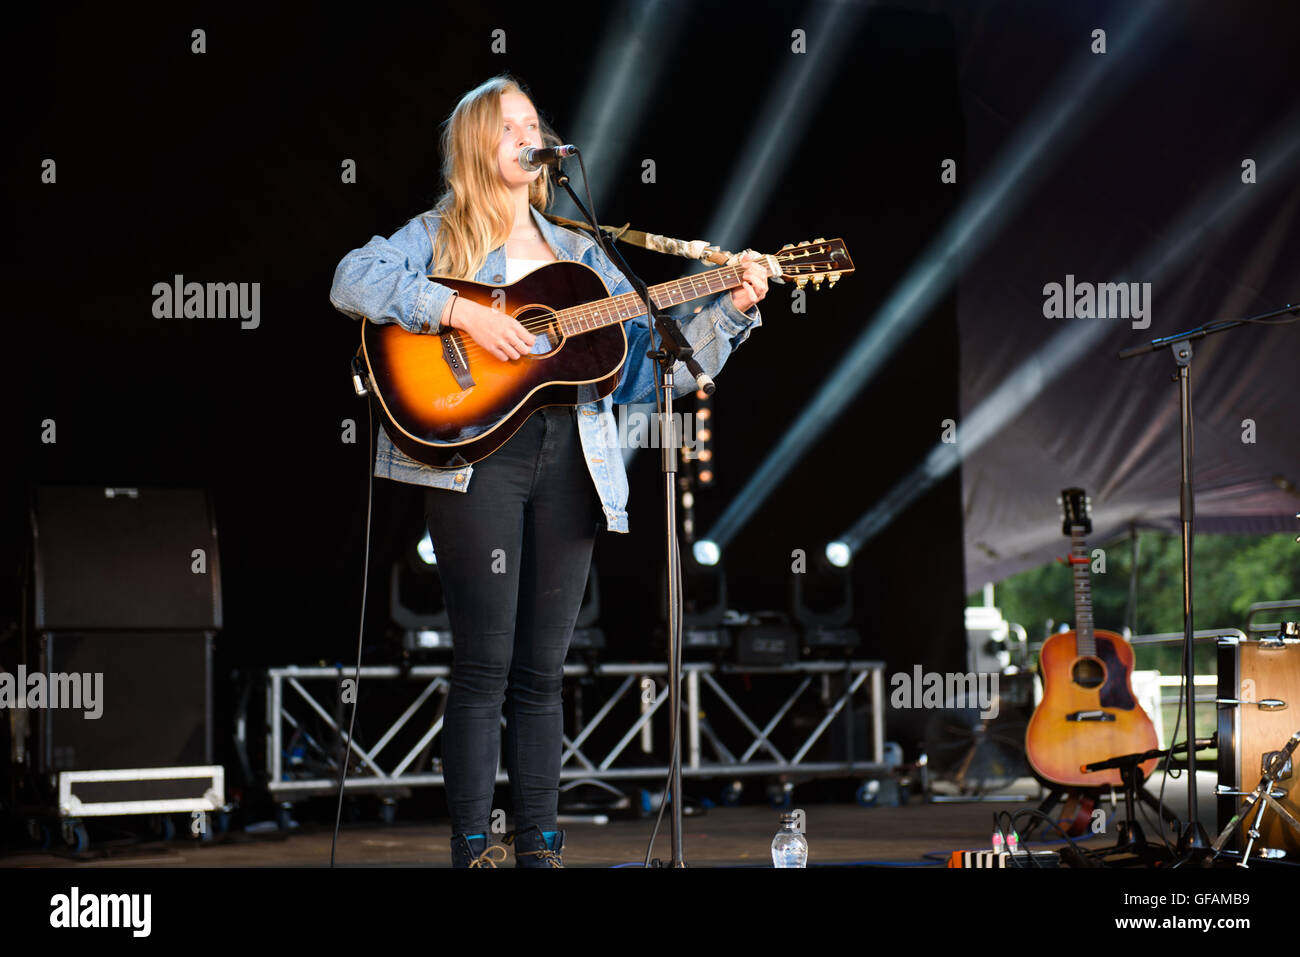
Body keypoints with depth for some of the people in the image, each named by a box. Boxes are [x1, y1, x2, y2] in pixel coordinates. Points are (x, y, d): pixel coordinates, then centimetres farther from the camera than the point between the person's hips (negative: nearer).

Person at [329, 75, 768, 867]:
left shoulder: (577, 252, 20)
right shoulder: (442, 235, 7)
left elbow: (649, 361, 17)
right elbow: (353, 279, -12)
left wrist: (731, 312, 4)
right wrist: (462, 312, -19)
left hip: (569, 463, 4)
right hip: (477, 455, -4)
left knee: (542, 668, 6)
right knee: (486, 662, -7)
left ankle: (540, 845, 11)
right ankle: (473, 846, -1)